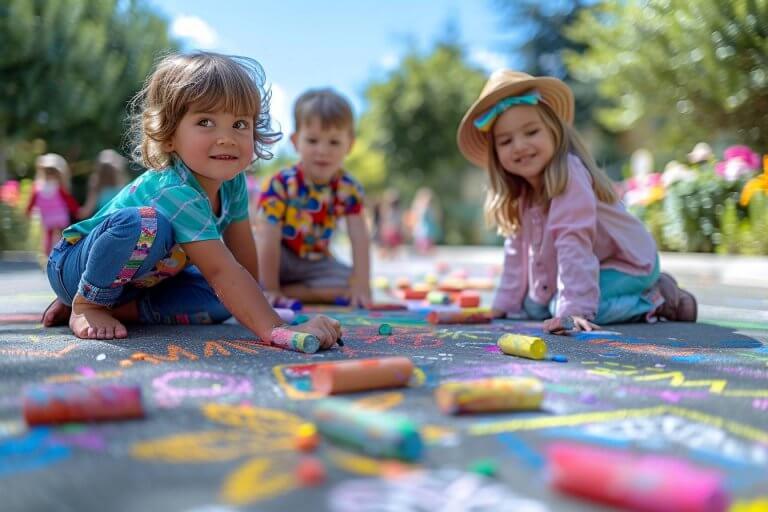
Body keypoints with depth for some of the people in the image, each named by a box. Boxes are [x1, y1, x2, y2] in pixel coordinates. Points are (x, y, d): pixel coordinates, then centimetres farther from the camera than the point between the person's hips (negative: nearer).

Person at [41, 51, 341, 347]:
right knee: (145, 224, -37)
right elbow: (221, 271, -42)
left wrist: (255, 305, 0)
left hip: (136, 275, 8)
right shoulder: (176, 191, -36)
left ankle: (121, 308, -1)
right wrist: (275, 329, -48)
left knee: (219, 302, -7)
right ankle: (87, 305, -13)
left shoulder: (233, 182, -11)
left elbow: (244, 256, 0)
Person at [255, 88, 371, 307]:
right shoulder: (280, 185, -24)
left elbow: (360, 239, -16)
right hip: (280, 259, -4)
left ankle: (288, 292, -14)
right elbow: (269, 242, -26)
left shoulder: (349, 188, -12)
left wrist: (361, 287, -24)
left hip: (315, 262, 4)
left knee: (348, 282, -18)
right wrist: (270, 290, -27)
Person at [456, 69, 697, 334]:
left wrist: (573, 310, -40)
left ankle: (654, 300, -6)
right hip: (592, 265, 9)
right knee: (533, 307, 1)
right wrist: (504, 305, 3)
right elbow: (518, 248, 5)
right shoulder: (519, 190, -2)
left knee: (559, 306, -28)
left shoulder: (568, 176, -29)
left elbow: (573, 243, -35)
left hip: (626, 264, -9)